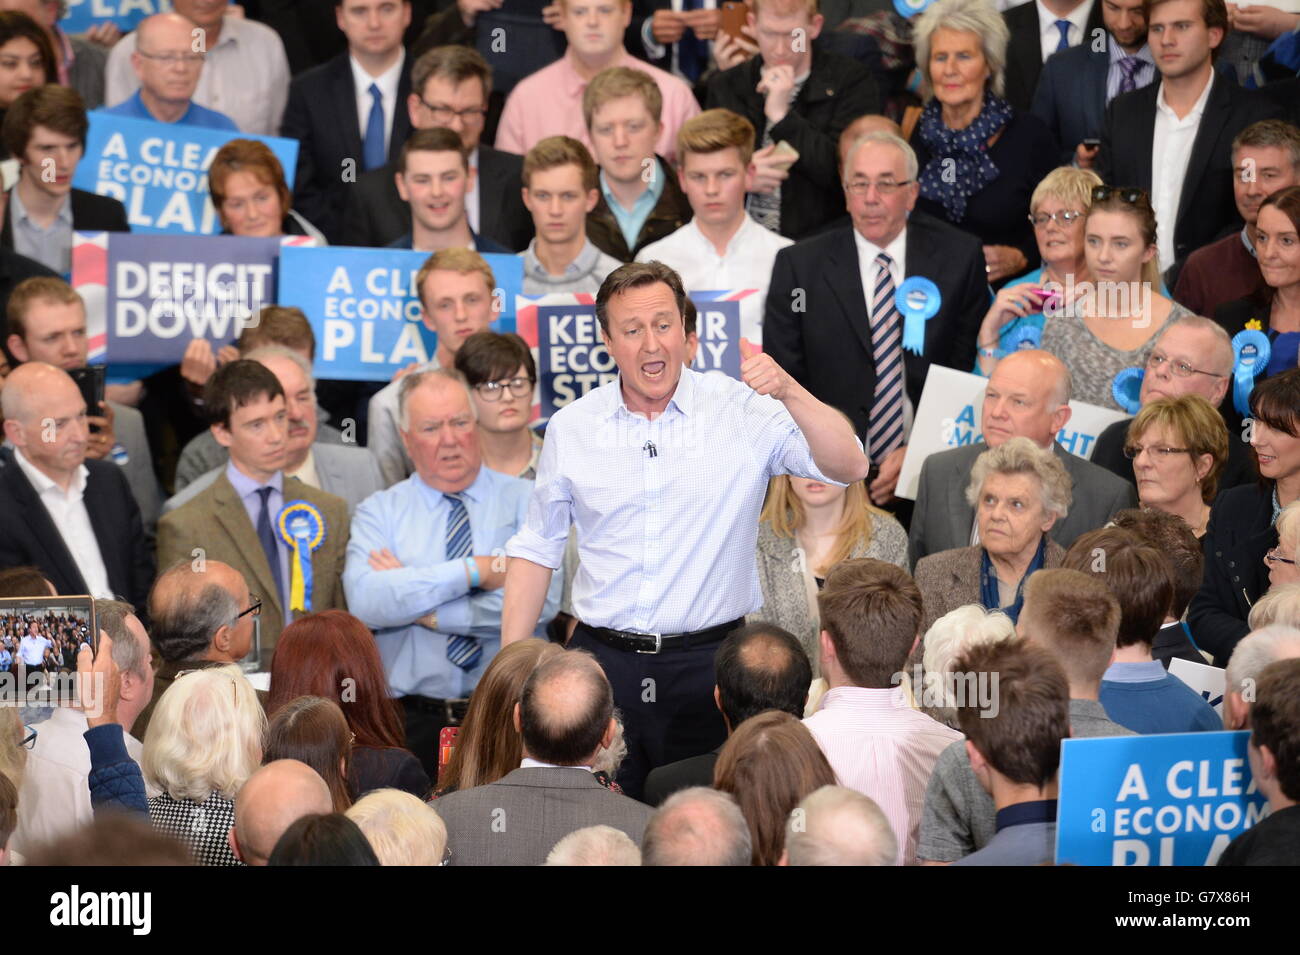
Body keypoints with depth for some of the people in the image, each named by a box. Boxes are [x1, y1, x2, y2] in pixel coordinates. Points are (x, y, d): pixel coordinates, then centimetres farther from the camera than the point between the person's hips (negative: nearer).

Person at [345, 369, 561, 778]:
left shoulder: (527, 500, 8)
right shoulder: (379, 512, 10)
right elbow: (366, 602, -9)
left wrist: (424, 609, -5)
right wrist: (474, 571, -11)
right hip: (412, 723, 0)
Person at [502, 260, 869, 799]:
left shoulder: (742, 411, -1)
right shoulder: (570, 427, 7)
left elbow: (849, 468, -10)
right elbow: (536, 550, 14)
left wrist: (788, 392, -25)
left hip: (709, 660, -1)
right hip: (604, 663, 2)